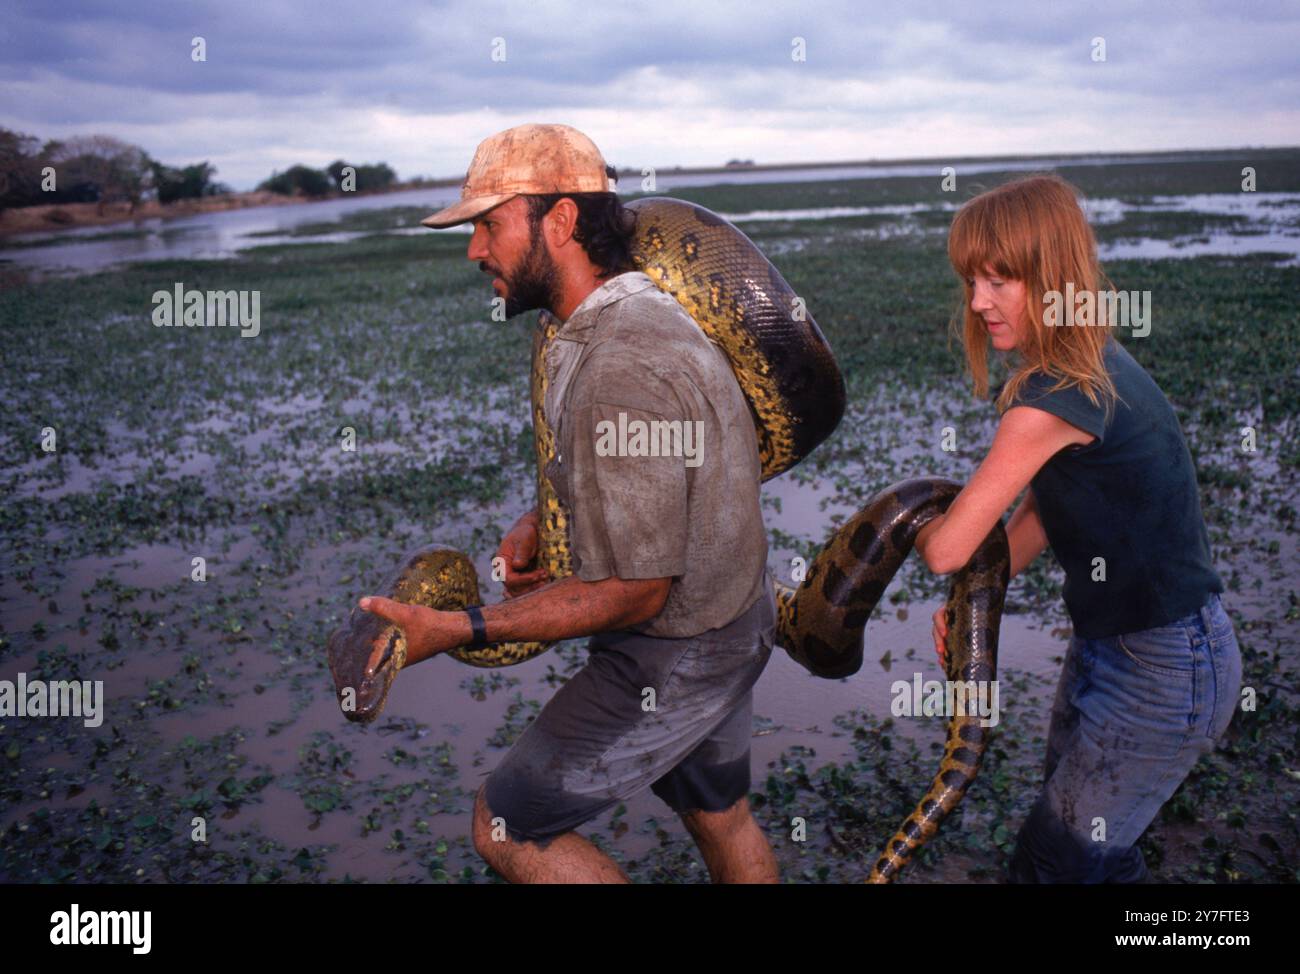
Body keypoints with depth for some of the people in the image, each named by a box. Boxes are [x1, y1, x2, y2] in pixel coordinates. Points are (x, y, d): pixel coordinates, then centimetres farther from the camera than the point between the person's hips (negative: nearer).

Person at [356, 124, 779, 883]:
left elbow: (635, 591, -27)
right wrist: (543, 520, 1)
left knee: (509, 826, 5)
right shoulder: (642, 312, 2)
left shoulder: (621, 370, -30)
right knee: (721, 816, 25)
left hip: (671, 660, -9)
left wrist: (459, 631, -26)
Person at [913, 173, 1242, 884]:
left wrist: (914, 523, -1)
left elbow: (946, 550, -24)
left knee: (1056, 859, 6)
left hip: (1160, 673, -9)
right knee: (1091, 849, 24)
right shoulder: (1093, 365, 1)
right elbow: (1042, 514, 11)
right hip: (1114, 641, 9)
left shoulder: (1054, 400, -28)